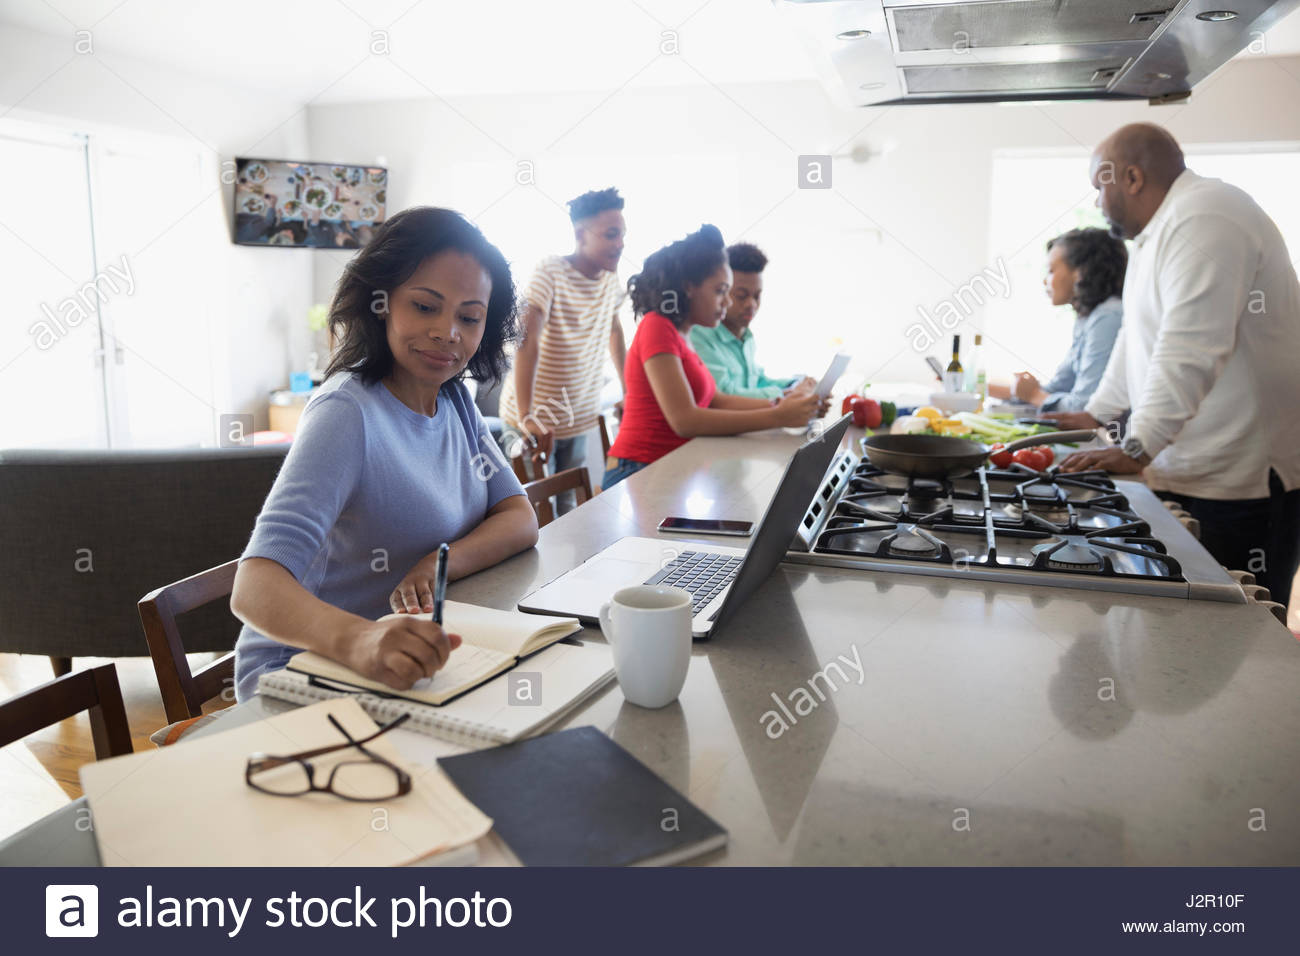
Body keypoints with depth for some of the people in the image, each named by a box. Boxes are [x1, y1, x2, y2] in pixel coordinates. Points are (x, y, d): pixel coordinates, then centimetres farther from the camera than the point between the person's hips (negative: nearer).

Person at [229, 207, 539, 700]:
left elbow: (521, 519, 2)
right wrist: (358, 640, -51)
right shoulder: (347, 415, -21)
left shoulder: (454, 398, 3)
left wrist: (440, 563, -19)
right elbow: (253, 588, -30)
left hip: (415, 657, 8)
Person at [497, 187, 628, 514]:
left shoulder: (610, 275, 3)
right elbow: (527, 341, -30)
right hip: (537, 419, -6)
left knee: (569, 507, 10)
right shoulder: (551, 273, -19)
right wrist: (525, 418, -40)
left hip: (579, 419, 6)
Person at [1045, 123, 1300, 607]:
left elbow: (1191, 350, -29)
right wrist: (1095, 413, 29)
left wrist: (1138, 448, -31)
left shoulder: (1204, 218, -18)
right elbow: (1139, 337, 27)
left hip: (1246, 479, -10)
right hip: (1184, 473, 10)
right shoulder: (1156, 233, 18)